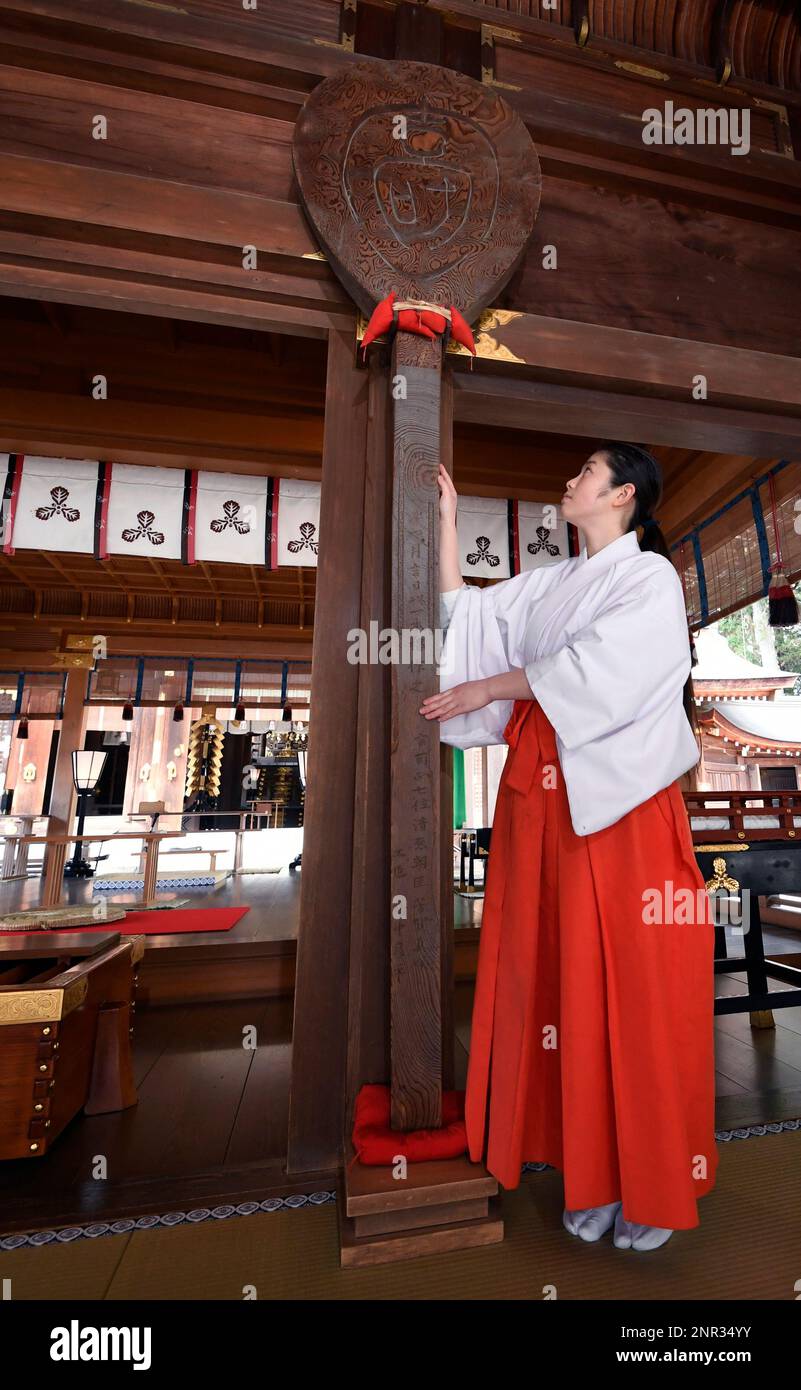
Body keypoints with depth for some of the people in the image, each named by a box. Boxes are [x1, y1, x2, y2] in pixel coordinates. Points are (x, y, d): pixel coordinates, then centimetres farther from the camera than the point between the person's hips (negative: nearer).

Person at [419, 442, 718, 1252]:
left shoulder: (649, 575, 2)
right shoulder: (545, 583, 19)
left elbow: (593, 667, -11)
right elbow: (464, 611, 15)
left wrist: (487, 688, -7)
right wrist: (447, 518, 19)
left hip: (619, 794, -5)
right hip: (541, 791, 5)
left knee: (630, 977, 2)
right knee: (563, 974, 9)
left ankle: (652, 1185, 23)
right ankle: (593, 1173, 27)